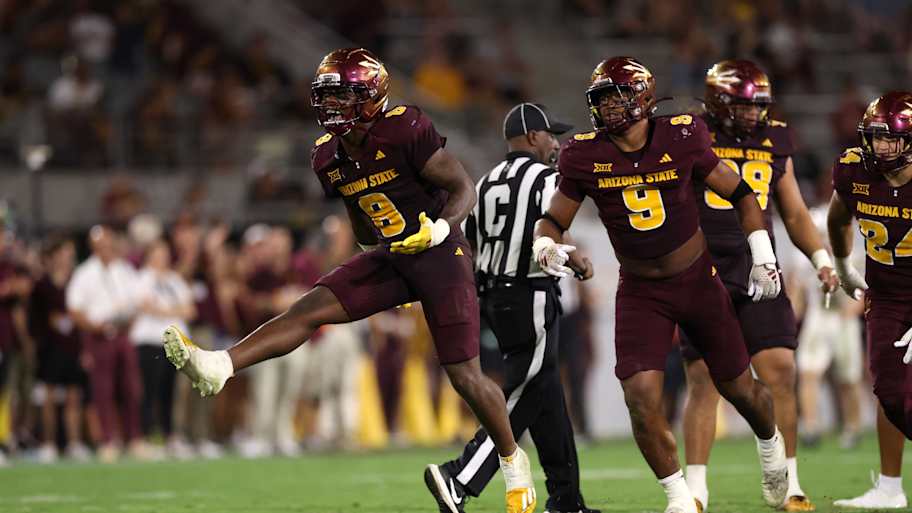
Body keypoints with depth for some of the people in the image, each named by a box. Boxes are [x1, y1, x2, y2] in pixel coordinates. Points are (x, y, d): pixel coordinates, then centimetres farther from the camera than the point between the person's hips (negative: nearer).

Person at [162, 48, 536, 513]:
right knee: (310, 308, -13)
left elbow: (464, 188, -17)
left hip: (440, 253, -6)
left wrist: (440, 227, -31)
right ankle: (218, 368, -27)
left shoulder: (405, 131, -20)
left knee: (464, 375, -3)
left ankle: (512, 459, 19)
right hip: (390, 256, 6)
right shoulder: (329, 157, 2)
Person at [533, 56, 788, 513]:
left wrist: (763, 256, -5)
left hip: (698, 281, 0)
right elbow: (553, 220, 1)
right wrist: (545, 245, -22)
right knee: (641, 398, -16)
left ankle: (770, 444, 47)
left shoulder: (681, 139, -14)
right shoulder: (585, 157, -11)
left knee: (738, 387, 12)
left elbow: (740, 194, -1)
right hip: (640, 294, 1)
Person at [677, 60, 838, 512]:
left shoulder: (775, 143, 12)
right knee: (704, 382, -5)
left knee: (781, 375, -4)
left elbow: (794, 214, 20)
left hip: (759, 276, 4)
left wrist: (822, 259, 7)